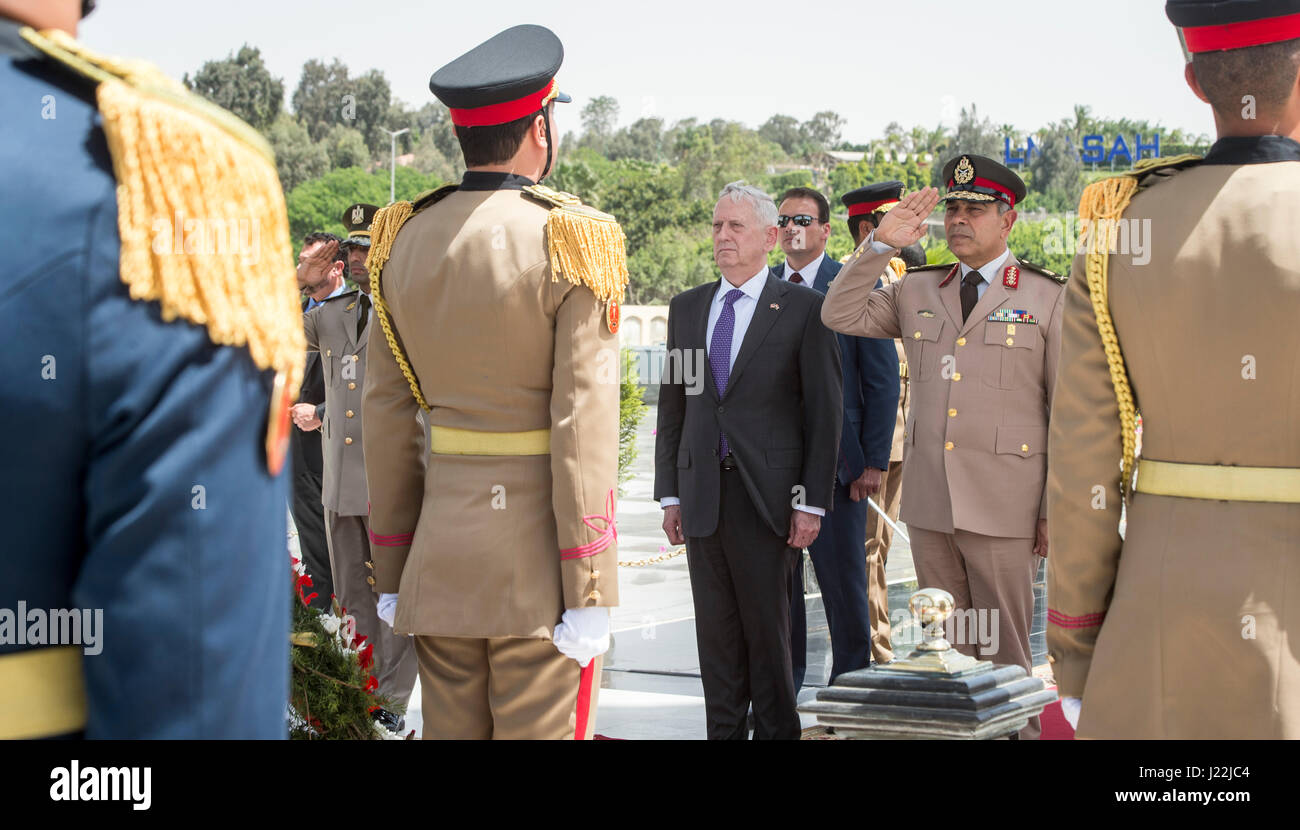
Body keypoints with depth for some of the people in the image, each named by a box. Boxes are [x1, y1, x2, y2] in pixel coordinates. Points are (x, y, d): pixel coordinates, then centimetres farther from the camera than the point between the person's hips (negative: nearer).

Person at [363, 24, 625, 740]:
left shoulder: (403, 239, 5)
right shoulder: (570, 243, -11)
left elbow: (385, 414, 6)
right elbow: (583, 423, -14)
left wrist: (392, 569, 12)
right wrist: (589, 594, -10)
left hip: (441, 546, 5)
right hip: (538, 546, -5)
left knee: (450, 728, 12)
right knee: (540, 727, 2)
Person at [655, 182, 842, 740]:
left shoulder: (803, 308, -1)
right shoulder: (686, 308, 12)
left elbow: (824, 412, -4)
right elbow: (672, 407, 14)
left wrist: (812, 501, -9)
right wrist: (669, 495, 9)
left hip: (766, 496, -4)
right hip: (702, 497, 4)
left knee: (768, 630, 2)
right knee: (716, 632, 9)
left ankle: (777, 731, 13)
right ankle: (723, 730, 18)